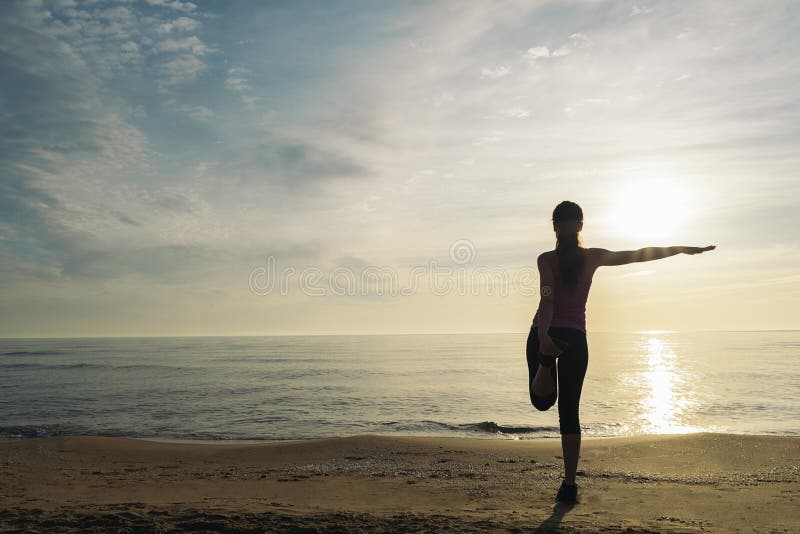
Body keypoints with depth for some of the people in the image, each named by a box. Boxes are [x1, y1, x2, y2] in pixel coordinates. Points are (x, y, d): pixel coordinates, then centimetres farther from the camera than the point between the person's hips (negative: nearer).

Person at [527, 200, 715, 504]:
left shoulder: (546, 260, -7)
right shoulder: (592, 257, 0)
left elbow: (547, 299, -21)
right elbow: (639, 255, 5)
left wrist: (543, 335, -32)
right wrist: (682, 249, 16)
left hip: (545, 335, -1)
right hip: (575, 339, 2)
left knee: (542, 402, 13)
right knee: (569, 413, 9)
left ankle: (545, 365, -22)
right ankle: (569, 485, 6)